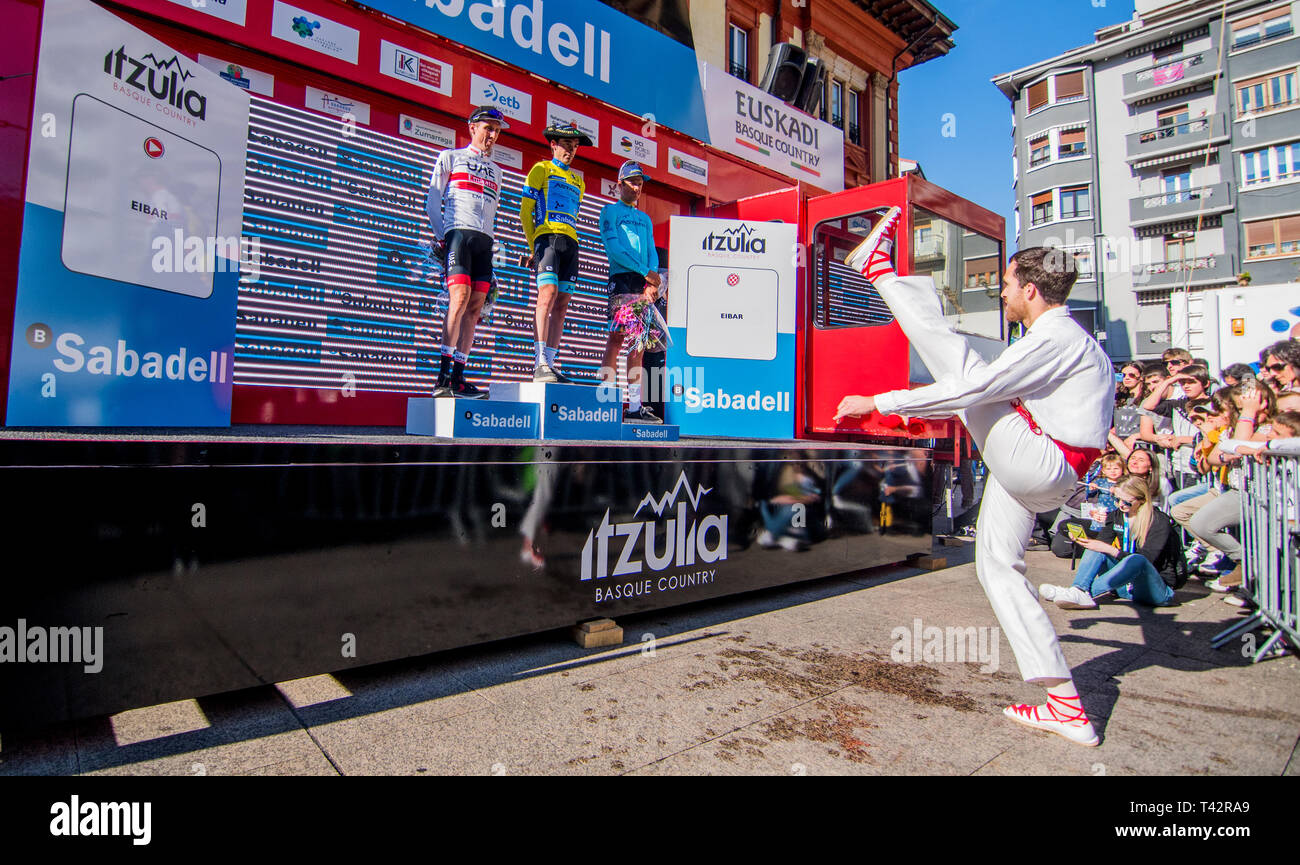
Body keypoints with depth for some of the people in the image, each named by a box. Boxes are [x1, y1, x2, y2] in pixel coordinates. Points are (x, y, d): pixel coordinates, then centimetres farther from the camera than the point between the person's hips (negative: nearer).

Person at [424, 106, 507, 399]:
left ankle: (458, 379, -4)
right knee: (461, 297, -21)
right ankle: (443, 375, -21)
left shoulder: (495, 171, 28)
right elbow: (432, 203, 8)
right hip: (457, 234, -5)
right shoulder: (450, 157, 14)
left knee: (475, 308, -5)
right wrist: (441, 237, -3)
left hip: (484, 242, 5)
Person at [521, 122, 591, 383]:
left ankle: (550, 364, -2)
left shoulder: (578, 181, 29)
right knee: (548, 293, -22)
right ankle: (541, 364, -28)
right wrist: (533, 247, 0)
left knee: (561, 305, -2)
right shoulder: (541, 169, 13)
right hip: (547, 237, -6)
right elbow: (525, 210, 7)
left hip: (570, 243, 6)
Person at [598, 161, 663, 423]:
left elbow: (652, 252, 15)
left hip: (645, 284, 6)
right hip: (621, 279, -6)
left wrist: (653, 282, -5)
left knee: (639, 345, 1)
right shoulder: (610, 211, 9)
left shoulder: (645, 219, 27)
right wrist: (646, 271, -11)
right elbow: (613, 247, -6)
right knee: (616, 340, -13)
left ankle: (634, 406, 1)